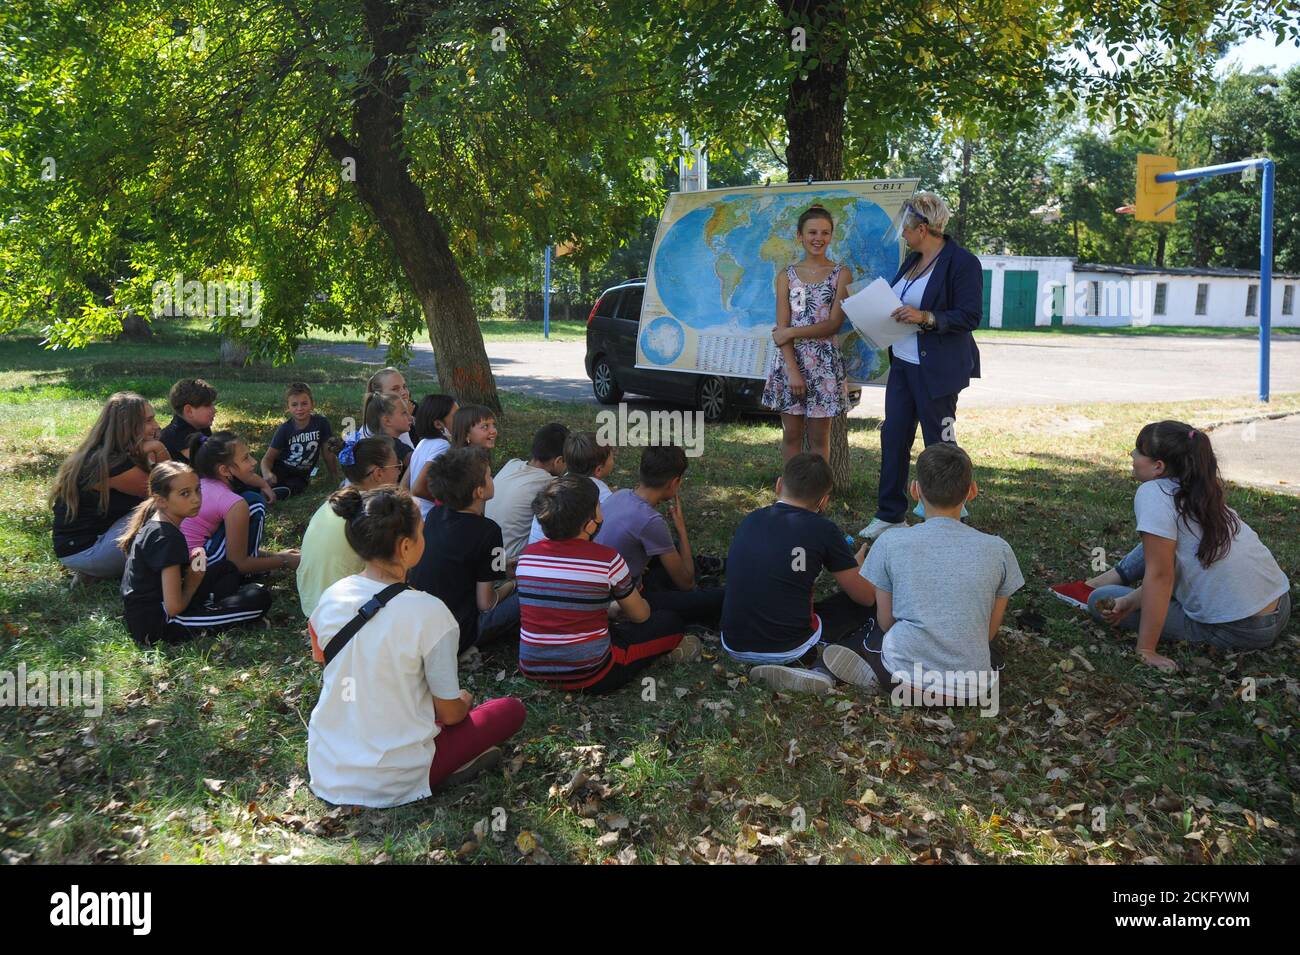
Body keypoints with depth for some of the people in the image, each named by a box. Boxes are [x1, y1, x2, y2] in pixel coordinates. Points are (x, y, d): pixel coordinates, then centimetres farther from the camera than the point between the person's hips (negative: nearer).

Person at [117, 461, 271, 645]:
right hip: (158, 626, -9)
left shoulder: (150, 522, 7)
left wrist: (191, 562, 2)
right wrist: (193, 583, -5)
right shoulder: (167, 538, -21)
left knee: (227, 569, 22)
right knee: (259, 598, -16)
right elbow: (174, 607, -25)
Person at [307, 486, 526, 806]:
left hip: (326, 771, 5)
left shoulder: (330, 597, -4)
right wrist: (464, 701, 14)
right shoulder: (429, 613, -21)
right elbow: (450, 713, -11)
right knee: (511, 709, 10)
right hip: (391, 782, -5)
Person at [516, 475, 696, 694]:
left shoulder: (527, 555, -2)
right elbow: (640, 615, 3)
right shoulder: (607, 559, -14)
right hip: (589, 679, -5)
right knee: (671, 622, 9)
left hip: (533, 673, 6)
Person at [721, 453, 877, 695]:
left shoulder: (750, 520, 6)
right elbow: (866, 597, 3)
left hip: (734, 645, 5)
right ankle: (824, 669, -5)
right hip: (788, 647, -4)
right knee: (868, 606, 15)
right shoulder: (823, 530, -7)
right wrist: (855, 566, 26)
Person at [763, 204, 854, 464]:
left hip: (825, 362, -1)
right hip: (791, 360, 2)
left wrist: (791, 332, -11)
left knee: (819, 437, 5)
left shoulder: (841, 274, 1)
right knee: (791, 434, 7)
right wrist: (792, 371, -13)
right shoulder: (787, 275, 5)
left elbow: (834, 324, -7)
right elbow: (781, 329, -3)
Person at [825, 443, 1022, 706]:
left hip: (905, 677, 0)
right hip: (972, 689, 0)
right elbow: (990, 632, 8)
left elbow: (885, 622, 5)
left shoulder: (890, 544, -4)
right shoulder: (998, 550, -3)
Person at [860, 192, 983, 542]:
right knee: (893, 437, 9)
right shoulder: (913, 260, 13)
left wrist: (925, 317, -26)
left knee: (939, 444, 0)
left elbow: (970, 317, -17)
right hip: (903, 363, 8)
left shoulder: (962, 263, -12)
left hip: (937, 369, -8)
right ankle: (889, 515, 19)